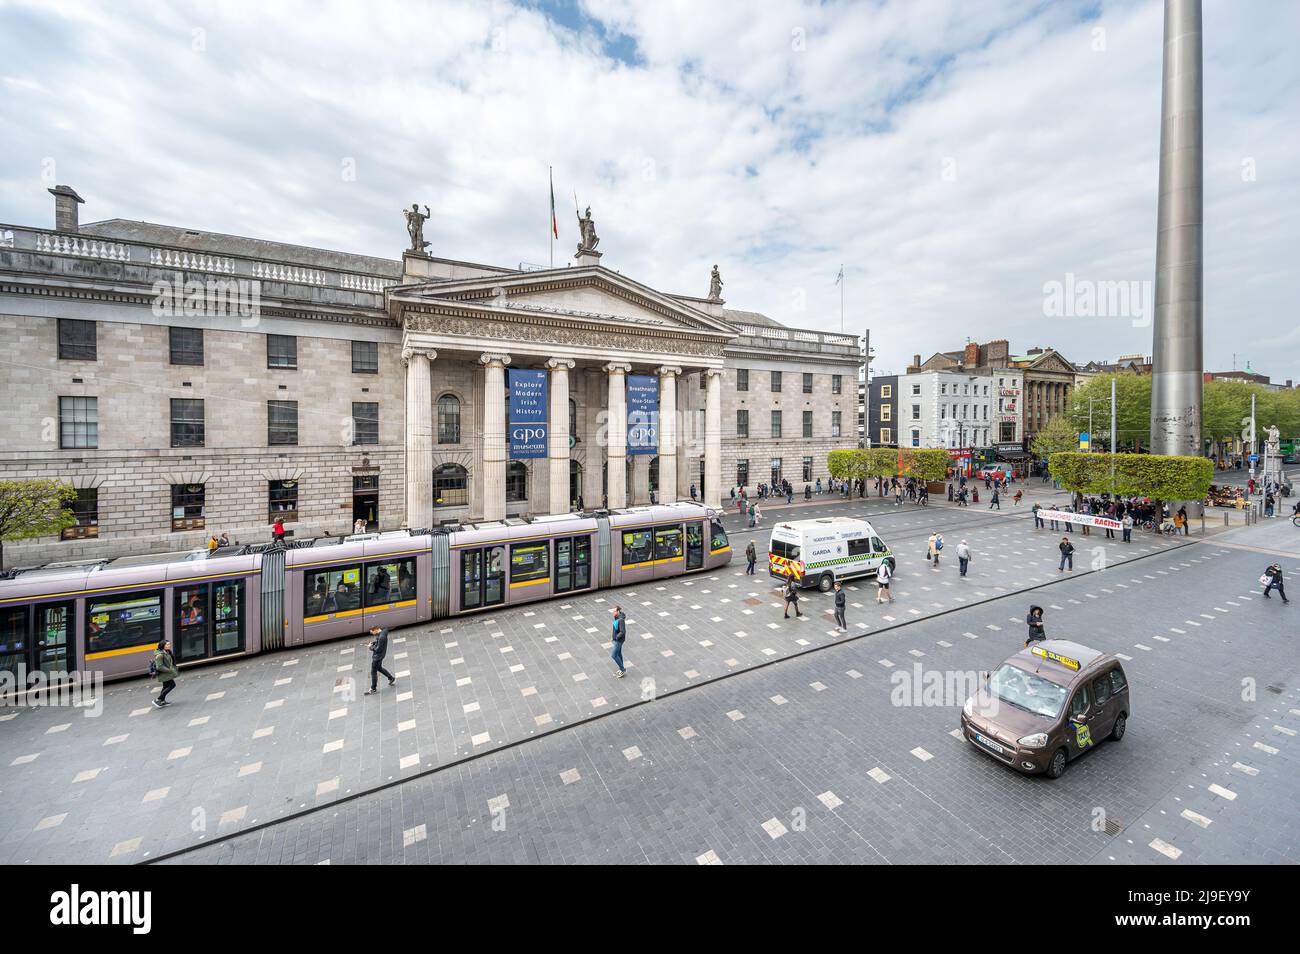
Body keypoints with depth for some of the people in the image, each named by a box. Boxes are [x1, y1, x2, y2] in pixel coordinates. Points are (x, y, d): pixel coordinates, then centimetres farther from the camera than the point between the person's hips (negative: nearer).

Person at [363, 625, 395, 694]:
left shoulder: (381, 637, -31)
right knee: (379, 668, 26)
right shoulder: (381, 633, -1)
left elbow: (378, 649, -28)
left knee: (373, 672, 4)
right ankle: (392, 678, 38)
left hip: (378, 656, -10)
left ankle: (373, 689, 19)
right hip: (376, 655, 10)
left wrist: (371, 648, -14)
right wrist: (372, 643, -2)